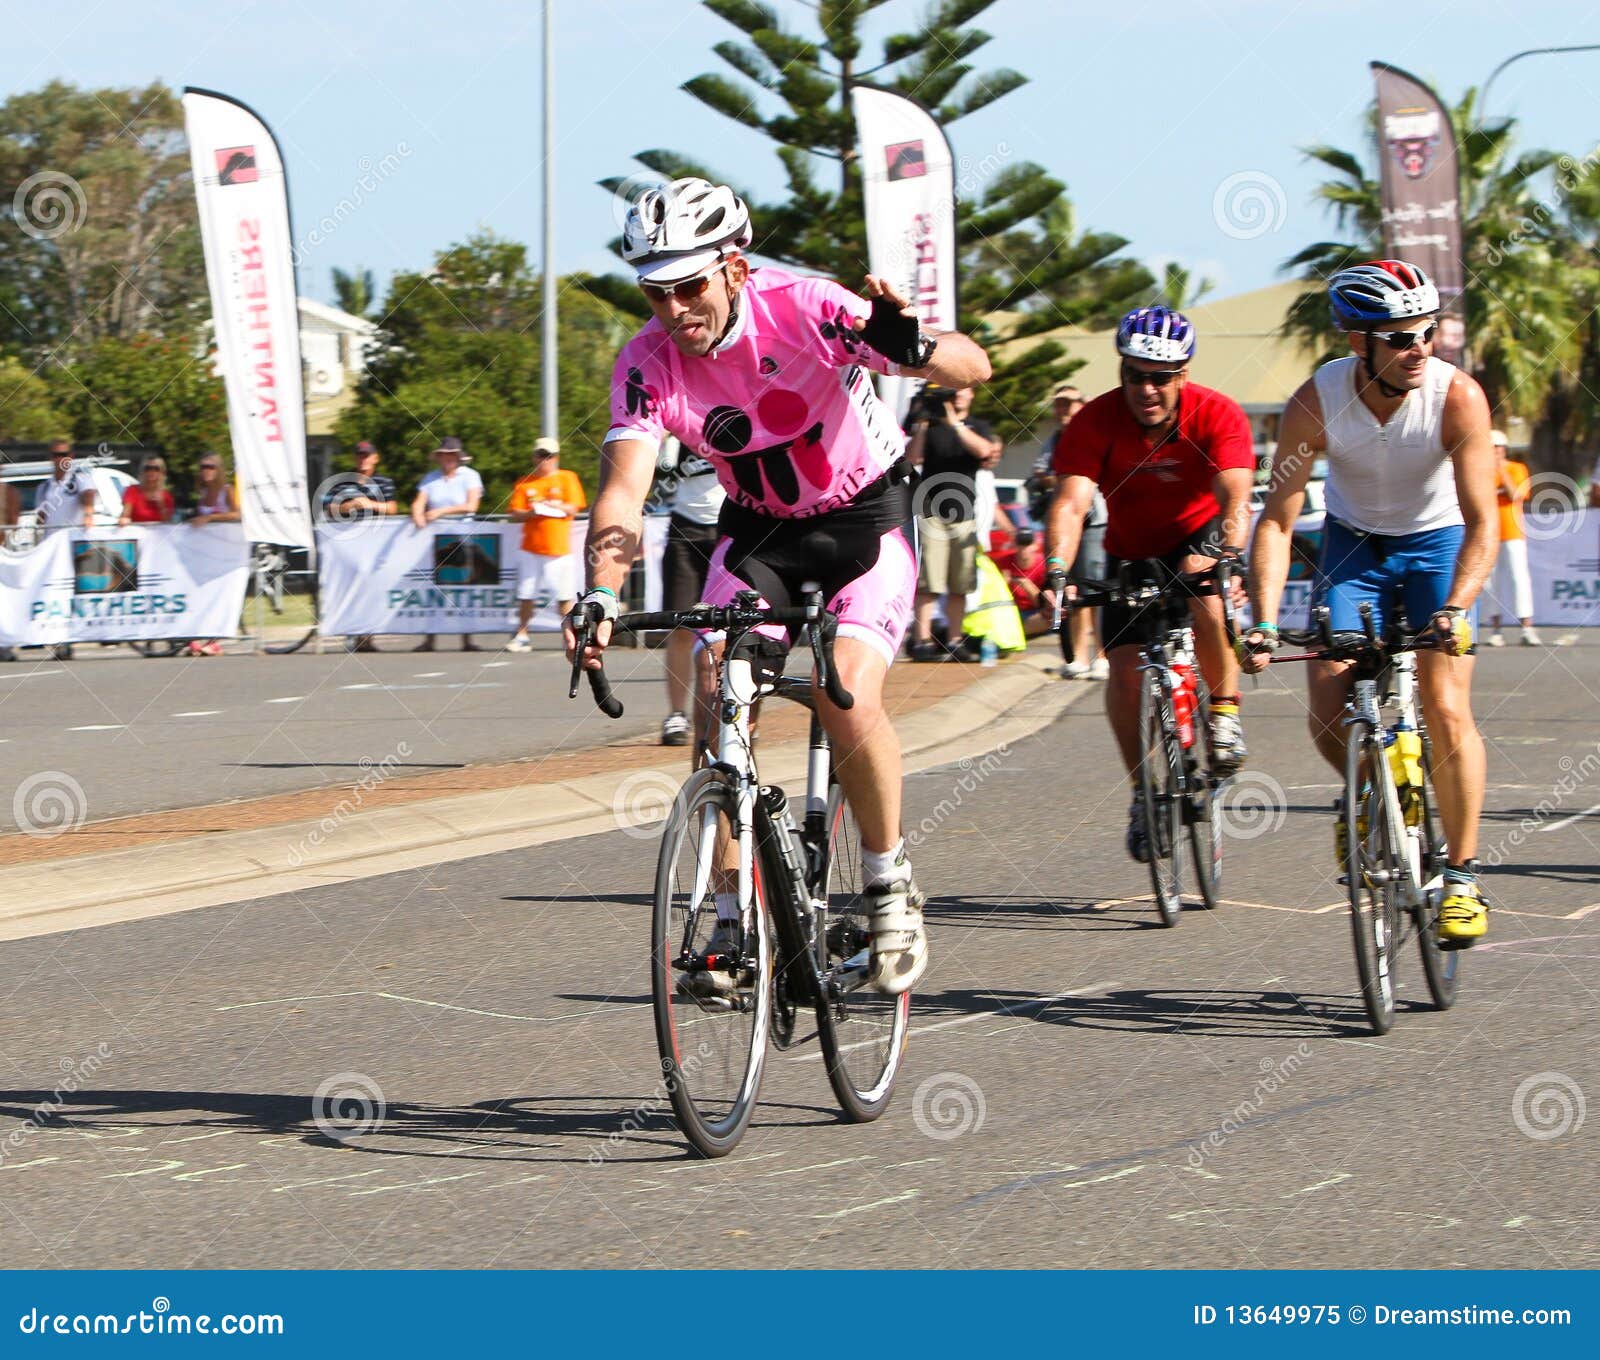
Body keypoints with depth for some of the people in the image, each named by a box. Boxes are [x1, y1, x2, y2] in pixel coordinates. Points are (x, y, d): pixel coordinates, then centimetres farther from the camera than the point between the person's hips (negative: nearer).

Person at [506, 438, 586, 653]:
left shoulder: (567, 478, 7)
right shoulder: (525, 483, 12)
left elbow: (572, 508, -1)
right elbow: (514, 515, 6)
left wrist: (550, 505, -14)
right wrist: (530, 512, -13)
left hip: (559, 548, -2)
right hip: (531, 548, 2)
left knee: (564, 597, -4)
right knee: (526, 595, 0)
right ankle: (521, 637, 8)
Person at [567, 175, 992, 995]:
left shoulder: (803, 311, -27)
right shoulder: (648, 364, -18)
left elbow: (973, 367, -32)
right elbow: (622, 490, -27)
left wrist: (915, 350, -56)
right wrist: (600, 597, -45)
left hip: (865, 519, -4)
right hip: (758, 528, 4)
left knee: (848, 697, -25)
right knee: (716, 706, -15)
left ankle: (889, 881, -2)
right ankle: (733, 918, -1)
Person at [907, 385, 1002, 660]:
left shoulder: (978, 427, 13)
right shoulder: (929, 425, 9)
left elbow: (984, 450, -8)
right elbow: (912, 458, -5)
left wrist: (955, 424, -14)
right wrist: (922, 424, -12)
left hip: (964, 513, 3)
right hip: (932, 511, -3)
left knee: (959, 586, 4)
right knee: (928, 584, -10)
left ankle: (954, 641, 9)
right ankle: (922, 641, -12)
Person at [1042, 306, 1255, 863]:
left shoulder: (1218, 415, -23)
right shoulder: (1096, 422, -21)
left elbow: (1235, 496, -35)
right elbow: (1072, 502, -31)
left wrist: (1231, 556, -54)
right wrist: (1057, 570, -48)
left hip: (1202, 536, -2)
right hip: (1132, 551, 2)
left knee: (1202, 582, -36)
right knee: (1125, 666, -14)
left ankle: (1225, 711, -17)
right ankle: (1144, 791, 5)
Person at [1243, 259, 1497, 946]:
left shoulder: (1457, 396, -27)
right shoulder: (1316, 401, -24)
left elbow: (1482, 522, -28)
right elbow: (1277, 519, -21)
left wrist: (1455, 609, -44)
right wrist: (1263, 622, -33)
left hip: (1438, 545, -1)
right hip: (1353, 545, 1)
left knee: (1447, 711, -17)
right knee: (1329, 720, -12)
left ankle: (1462, 877, -3)